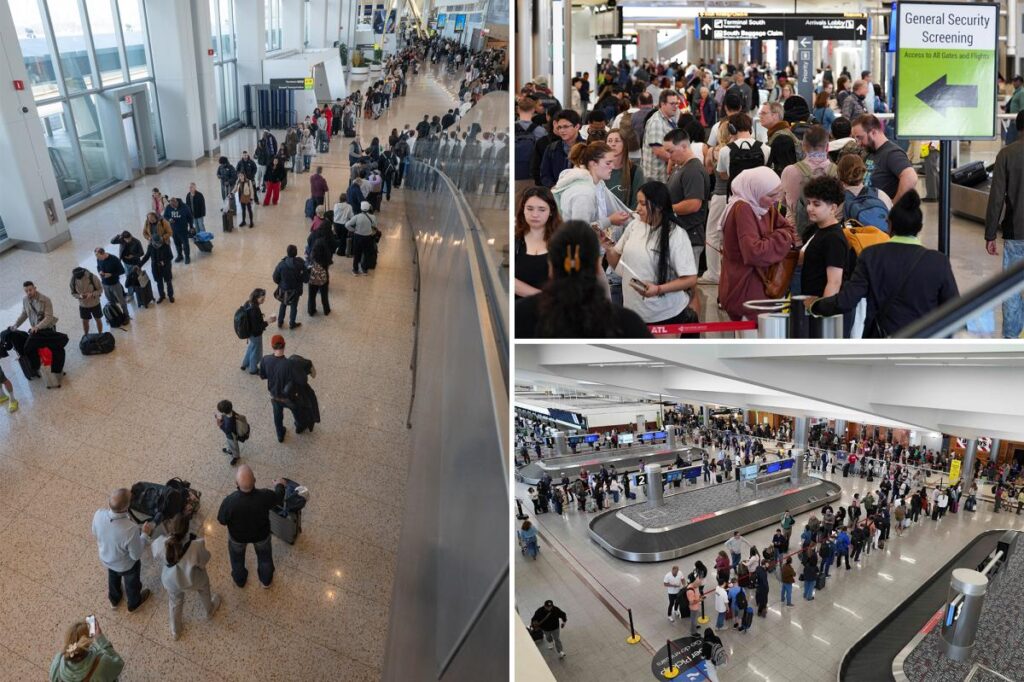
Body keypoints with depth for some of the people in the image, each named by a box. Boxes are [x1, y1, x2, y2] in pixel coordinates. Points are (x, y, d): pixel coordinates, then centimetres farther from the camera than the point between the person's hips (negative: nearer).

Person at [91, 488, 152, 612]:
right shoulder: (130, 529, -46)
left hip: (106, 558, 4)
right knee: (132, 583, 30)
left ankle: (114, 599, 66)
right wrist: (145, 534, -15)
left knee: (113, 577, 37)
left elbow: (95, 532, -6)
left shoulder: (99, 514, -33)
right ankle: (134, 604, 60)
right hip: (126, 565, -4)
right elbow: (136, 555, -27)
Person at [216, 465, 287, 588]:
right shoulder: (265, 496, -37)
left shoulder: (229, 501, -40)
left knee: (237, 557, 34)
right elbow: (279, 498, -12)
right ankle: (266, 580, 57)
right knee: (264, 555, 32)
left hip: (238, 536, 0)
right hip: (261, 534, 0)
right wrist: (279, 485, 9)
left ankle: (239, 580, 59)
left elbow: (222, 521, -19)